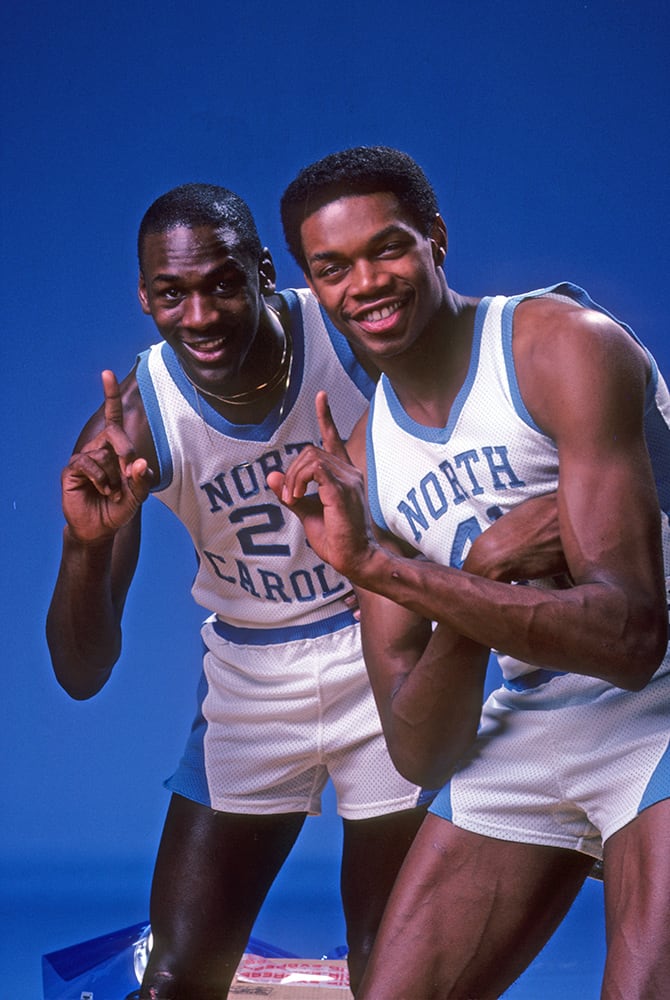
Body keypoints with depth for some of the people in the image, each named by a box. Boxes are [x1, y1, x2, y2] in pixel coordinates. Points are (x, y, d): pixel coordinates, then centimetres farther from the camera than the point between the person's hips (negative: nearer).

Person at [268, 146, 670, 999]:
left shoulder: (565, 347, -15)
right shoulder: (362, 459, 3)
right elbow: (420, 755, -3)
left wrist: (377, 563, -30)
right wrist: (479, 581, -22)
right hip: (524, 741, 6)